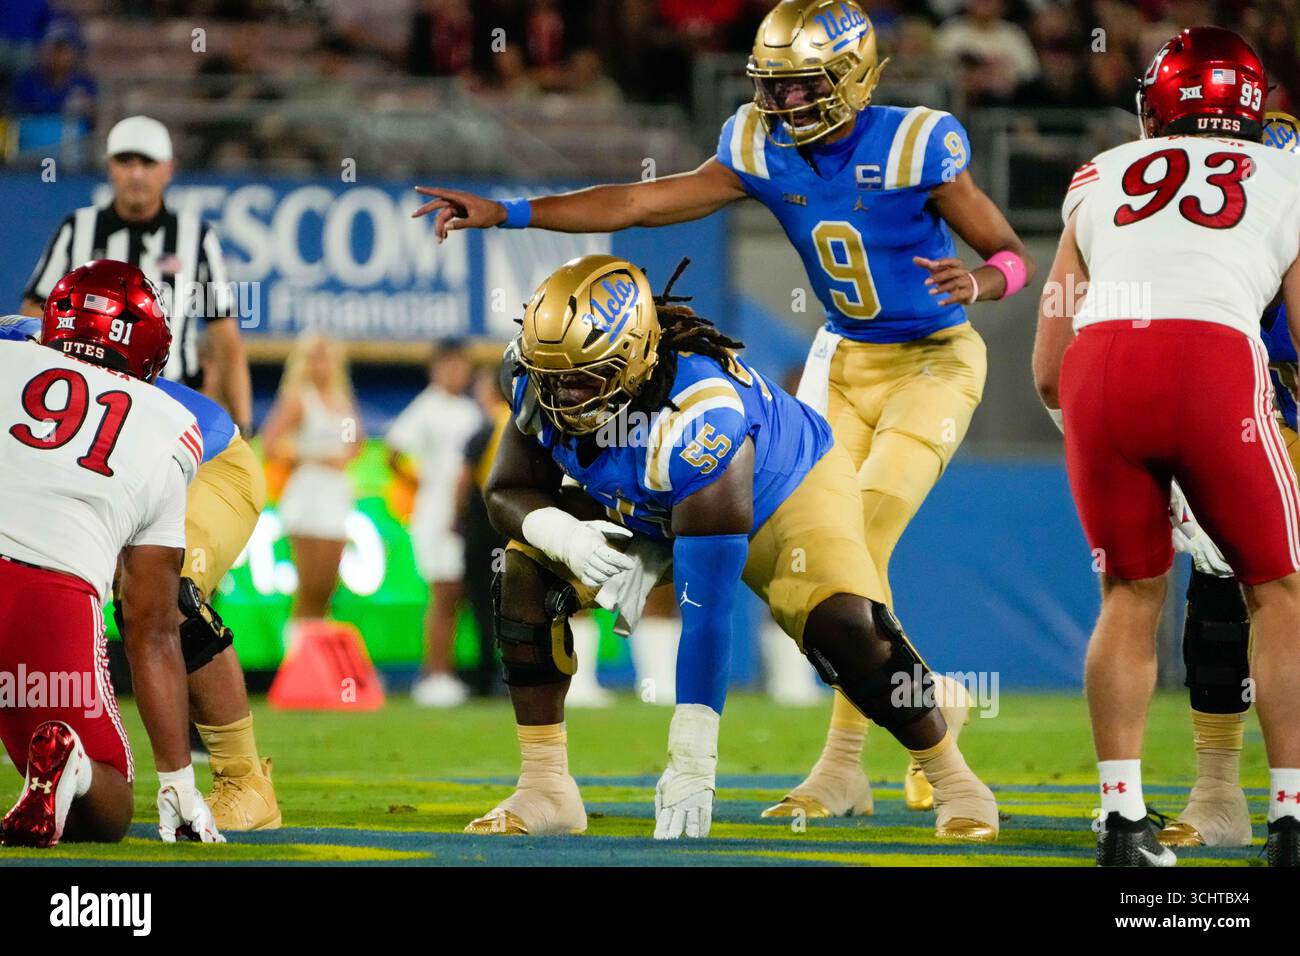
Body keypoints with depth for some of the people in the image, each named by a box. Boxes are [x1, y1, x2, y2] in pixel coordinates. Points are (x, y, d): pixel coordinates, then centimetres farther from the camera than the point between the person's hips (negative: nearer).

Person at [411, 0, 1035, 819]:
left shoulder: (914, 147, -20)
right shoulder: (764, 151, -6)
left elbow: (1015, 256, -14)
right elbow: (641, 204, -6)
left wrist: (979, 281, -38)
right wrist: (505, 213, -10)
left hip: (932, 361, -6)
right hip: (844, 360, 6)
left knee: (857, 549, -16)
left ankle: (845, 765, -8)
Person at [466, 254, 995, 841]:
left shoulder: (696, 415, -44)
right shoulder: (545, 383, -27)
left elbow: (706, 605, -44)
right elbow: (508, 491, -10)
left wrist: (691, 762, -44)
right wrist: (560, 533, -37)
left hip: (787, 491, -6)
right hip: (643, 512, 6)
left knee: (845, 626, -29)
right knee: (527, 570, -16)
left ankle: (953, 780, -6)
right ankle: (545, 789, -9)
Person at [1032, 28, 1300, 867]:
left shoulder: (1101, 180, 28)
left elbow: (1047, 371, 27)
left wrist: (1086, 424, 44)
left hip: (1099, 366, 2)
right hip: (1216, 364, -2)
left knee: (1132, 592, 20)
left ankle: (1123, 818, 12)